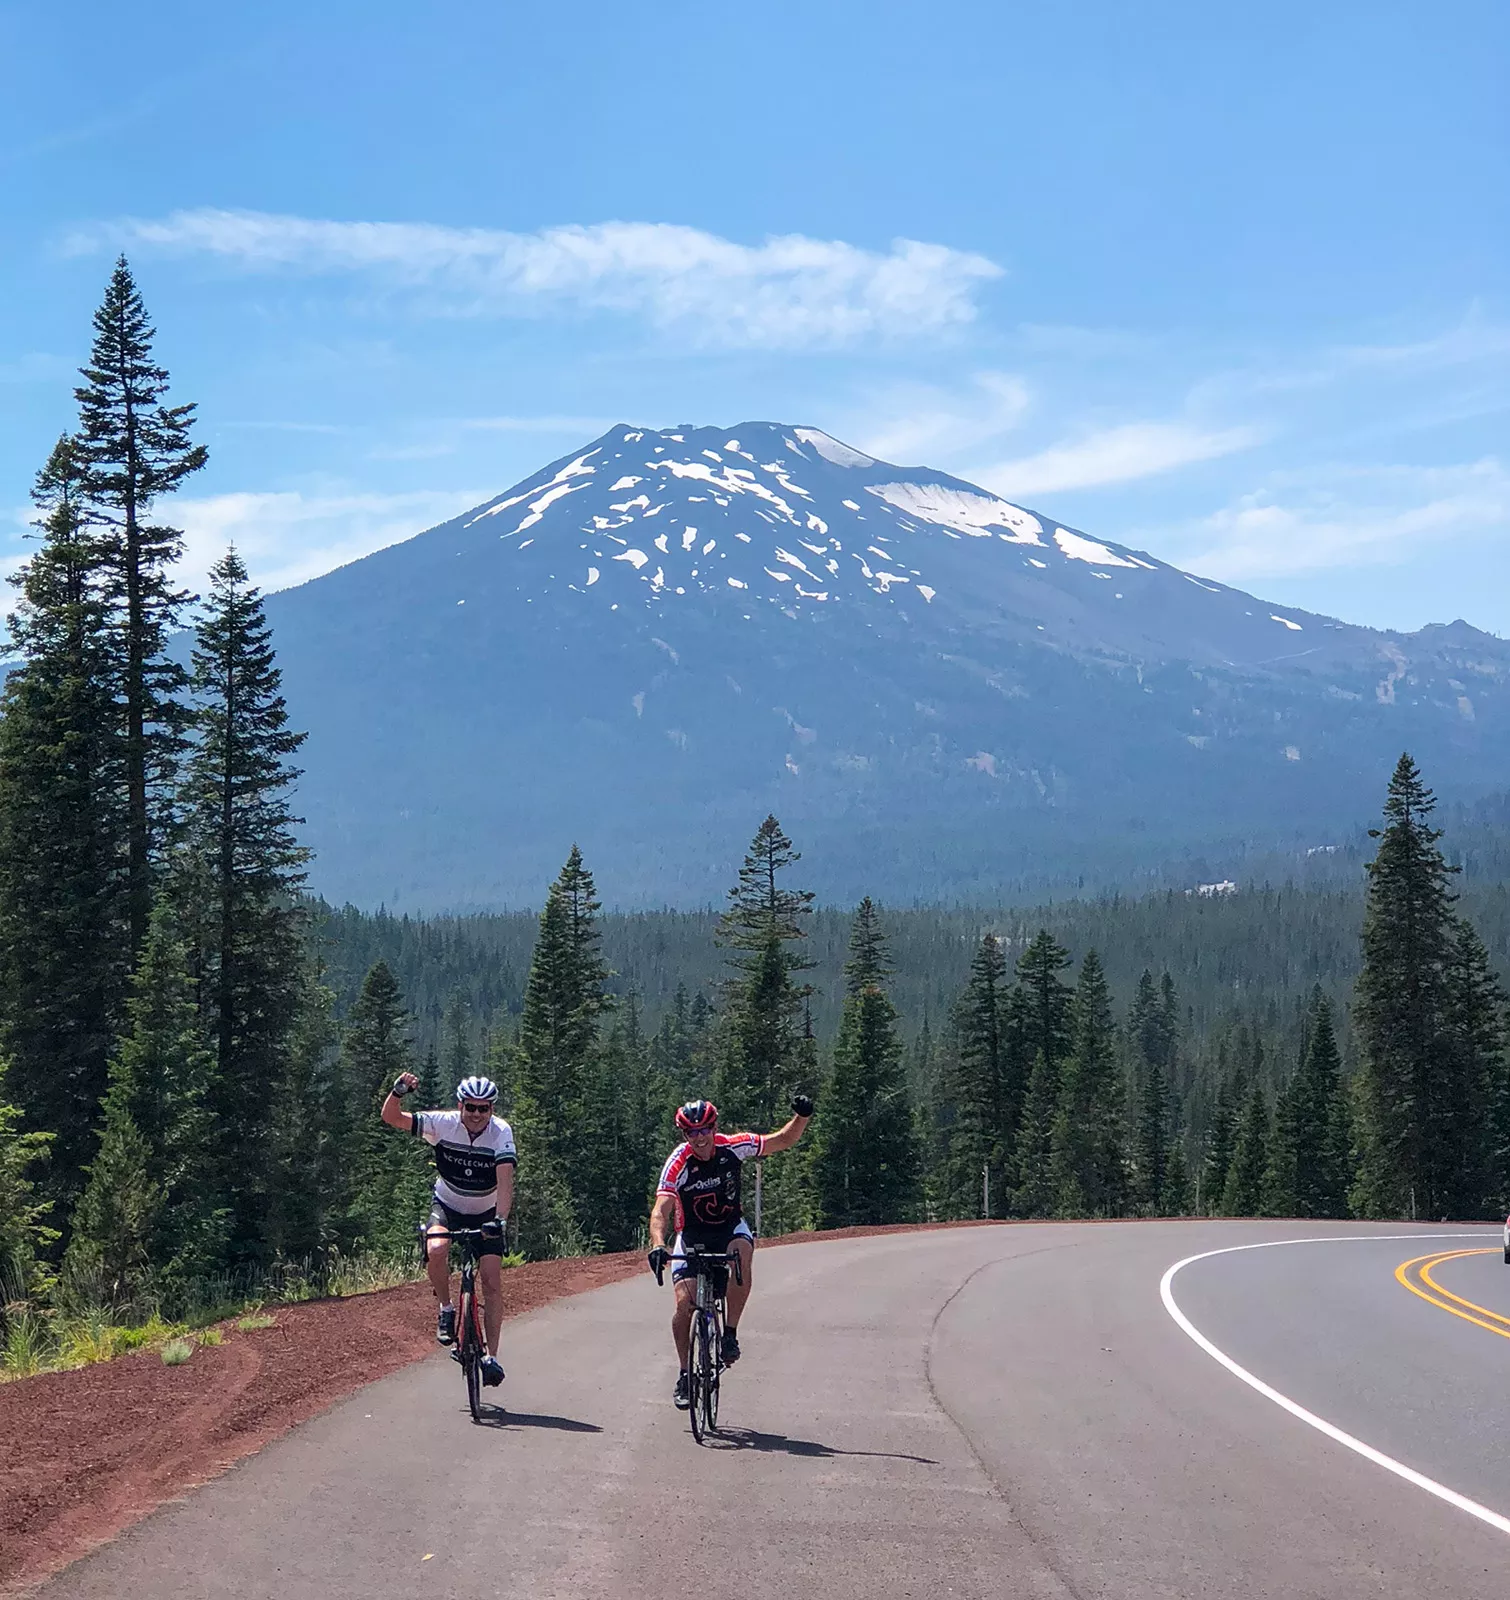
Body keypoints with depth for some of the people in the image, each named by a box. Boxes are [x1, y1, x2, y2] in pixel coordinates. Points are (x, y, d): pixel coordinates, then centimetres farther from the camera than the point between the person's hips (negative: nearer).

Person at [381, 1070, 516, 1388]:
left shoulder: (501, 1132, -22)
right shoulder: (443, 1124, -19)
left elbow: (505, 1180, -32)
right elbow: (391, 1117, -20)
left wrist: (500, 1219, -46)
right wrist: (398, 1091, -41)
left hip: (485, 1214, 0)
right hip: (447, 1207, 0)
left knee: (492, 1282, -12)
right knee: (437, 1250, -31)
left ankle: (491, 1357, -5)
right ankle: (445, 1309, -6)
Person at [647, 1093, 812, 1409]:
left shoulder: (733, 1147, -16)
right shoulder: (678, 1163, -23)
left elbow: (783, 1140, -5)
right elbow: (661, 1210, -32)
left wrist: (802, 1117, -25)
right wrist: (658, 1246, -49)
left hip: (730, 1226, 1)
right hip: (692, 1235, -1)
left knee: (742, 1252, -35)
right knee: (684, 1302, -17)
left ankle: (730, 1334, -21)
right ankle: (684, 1374, 2)